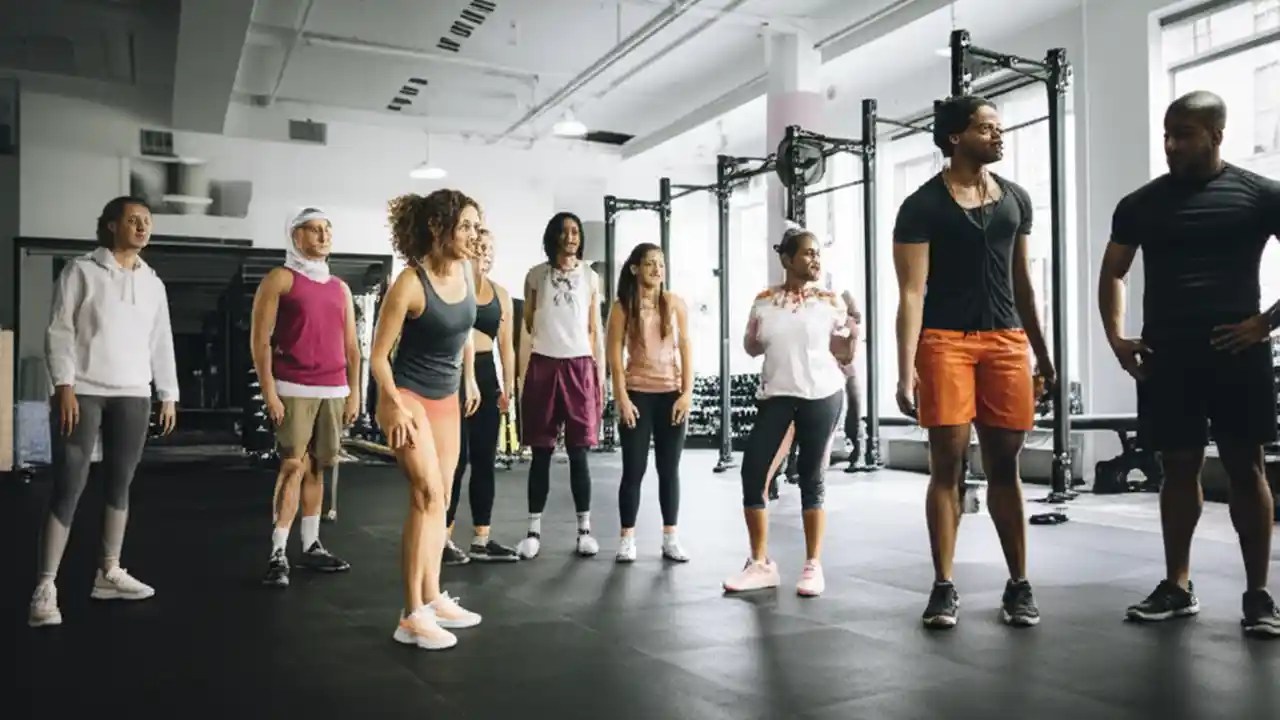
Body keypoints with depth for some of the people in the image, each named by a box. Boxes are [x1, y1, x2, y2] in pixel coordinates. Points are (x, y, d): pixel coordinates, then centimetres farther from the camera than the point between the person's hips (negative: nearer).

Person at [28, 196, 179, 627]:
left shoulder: (153, 283, 15)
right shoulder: (81, 271, 1)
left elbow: (161, 343, 15)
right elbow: (59, 331, -4)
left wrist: (169, 394, 11)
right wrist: (64, 385, -14)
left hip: (133, 396, 5)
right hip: (83, 392, -5)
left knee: (120, 483, 9)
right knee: (69, 486, -8)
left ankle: (109, 573, 19)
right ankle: (45, 587, -5)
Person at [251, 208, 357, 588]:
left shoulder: (340, 288, 17)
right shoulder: (280, 279, 0)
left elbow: (351, 345, 18)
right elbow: (260, 339, -5)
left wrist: (354, 392, 10)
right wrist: (269, 391, -12)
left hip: (334, 391, 5)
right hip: (294, 389, -5)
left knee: (316, 467, 8)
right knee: (293, 466, -10)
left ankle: (312, 546, 14)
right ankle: (278, 554, -7)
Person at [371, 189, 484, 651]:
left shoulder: (464, 271, -2)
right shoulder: (410, 283, -22)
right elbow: (378, 355, -16)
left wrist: (469, 379, 20)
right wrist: (393, 405, -22)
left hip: (447, 397, 7)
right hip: (408, 396, -7)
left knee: (440, 499, 12)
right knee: (427, 495, -15)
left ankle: (433, 598, 24)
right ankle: (413, 616, -9)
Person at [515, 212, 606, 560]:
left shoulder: (591, 278, 9)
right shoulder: (535, 276, 7)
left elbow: (595, 331, 10)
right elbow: (526, 326, 11)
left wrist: (601, 377, 6)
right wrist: (521, 376, 4)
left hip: (579, 366, 0)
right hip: (543, 365, 0)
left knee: (578, 452, 1)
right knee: (541, 453, 3)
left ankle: (585, 529, 8)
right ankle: (534, 530, 9)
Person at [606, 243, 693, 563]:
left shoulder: (675, 303, 5)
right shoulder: (623, 307, 0)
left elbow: (685, 348, 3)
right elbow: (615, 355, -3)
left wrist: (687, 393, -4)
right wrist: (622, 398, -10)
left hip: (671, 393, 2)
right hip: (638, 393, -1)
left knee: (669, 469, 6)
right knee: (634, 468, 0)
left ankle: (670, 538, 13)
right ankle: (627, 538, 8)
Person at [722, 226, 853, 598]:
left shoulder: (830, 301, 1)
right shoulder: (765, 301, 6)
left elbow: (844, 357, 5)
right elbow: (752, 349, 16)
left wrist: (853, 331, -13)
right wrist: (754, 337, -4)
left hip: (822, 396, -2)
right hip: (775, 396, 2)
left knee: (811, 479, 1)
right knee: (753, 473, -2)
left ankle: (813, 565, 13)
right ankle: (761, 564, 11)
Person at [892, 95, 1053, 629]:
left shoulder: (1016, 199, 14)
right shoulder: (922, 206, -3)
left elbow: (1022, 281, 19)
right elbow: (912, 292, -9)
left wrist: (1043, 353, 18)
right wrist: (905, 368, -17)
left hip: (1006, 340, 4)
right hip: (944, 341, -4)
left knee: (1004, 466, 7)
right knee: (947, 465, -2)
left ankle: (1019, 585, 17)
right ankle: (944, 588, 7)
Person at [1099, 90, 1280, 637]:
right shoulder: (1141, 204, 8)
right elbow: (1113, 273, 16)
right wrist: (1115, 335, 4)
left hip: (1236, 353, -2)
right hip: (1165, 357, 2)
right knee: (1178, 467, 8)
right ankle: (1177, 586, 18)